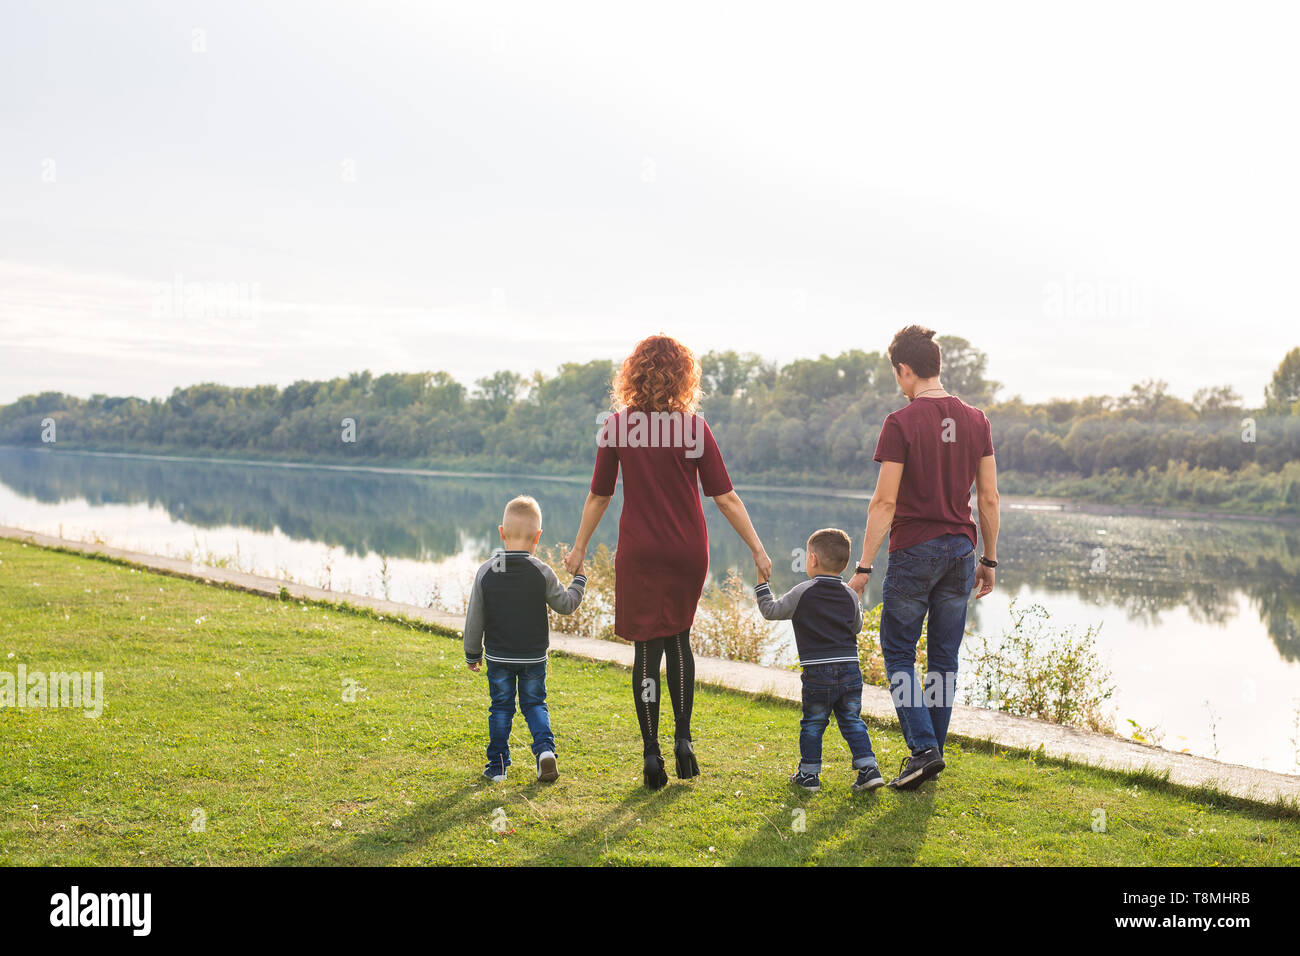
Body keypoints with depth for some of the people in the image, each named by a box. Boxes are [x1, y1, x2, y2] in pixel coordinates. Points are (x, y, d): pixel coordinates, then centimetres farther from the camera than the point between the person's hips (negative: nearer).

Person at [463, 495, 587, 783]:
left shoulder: (486, 572, -6)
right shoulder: (542, 572, -11)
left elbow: (475, 618, -1)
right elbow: (566, 605, 0)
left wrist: (472, 653, 10)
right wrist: (579, 581, 17)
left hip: (498, 656, 1)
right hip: (534, 656, 0)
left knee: (501, 707, 11)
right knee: (534, 704, 13)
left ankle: (497, 765, 12)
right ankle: (545, 748, -9)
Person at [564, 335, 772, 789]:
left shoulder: (618, 425, -3)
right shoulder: (693, 425, -5)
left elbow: (599, 495, 3)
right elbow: (725, 497, -6)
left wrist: (579, 547, 14)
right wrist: (757, 549, 0)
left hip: (639, 550, -1)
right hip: (687, 551, 1)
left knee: (647, 650, 5)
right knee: (678, 638, 20)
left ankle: (652, 752, 2)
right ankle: (683, 738, 14)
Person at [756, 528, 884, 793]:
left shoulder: (802, 593, -6)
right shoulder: (851, 596, 6)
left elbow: (771, 610, 0)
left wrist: (762, 581, 10)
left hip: (817, 674, -3)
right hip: (850, 670, 3)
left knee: (812, 724, 9)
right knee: (852, 722, 13)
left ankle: (809, 774, 15)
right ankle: (868, 769, 5)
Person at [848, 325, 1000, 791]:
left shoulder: (901, 424, -11)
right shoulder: (976, 420, 4)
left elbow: (885, 502, -13)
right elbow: (989, 498, 6)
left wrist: (864, 566, -8)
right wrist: (989, 560, 15)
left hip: (913, 551, -5)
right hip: (960, 550, 5)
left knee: (898, 651, 7)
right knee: (944, 656, 12)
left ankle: (923, 747, -5)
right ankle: (933, 755, 18)